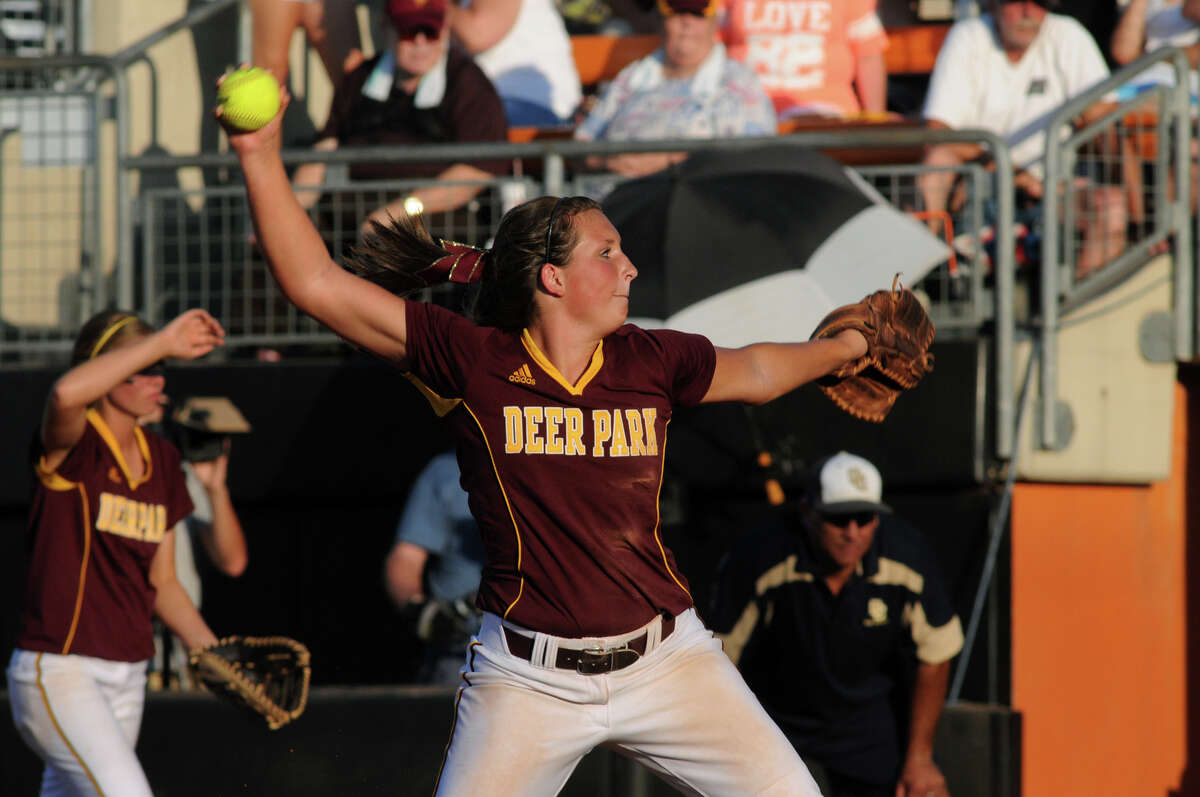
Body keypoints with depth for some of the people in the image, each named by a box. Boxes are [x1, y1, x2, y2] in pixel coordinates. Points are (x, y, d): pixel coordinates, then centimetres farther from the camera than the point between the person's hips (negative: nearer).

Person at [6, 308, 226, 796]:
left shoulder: (162, 459, 12)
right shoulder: (74, 447, -10)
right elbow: (66, 394, -37)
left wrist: (211, 651, 4)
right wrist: (163, 343, -33)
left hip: (126, 679, 7)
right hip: (58, 674, -7)